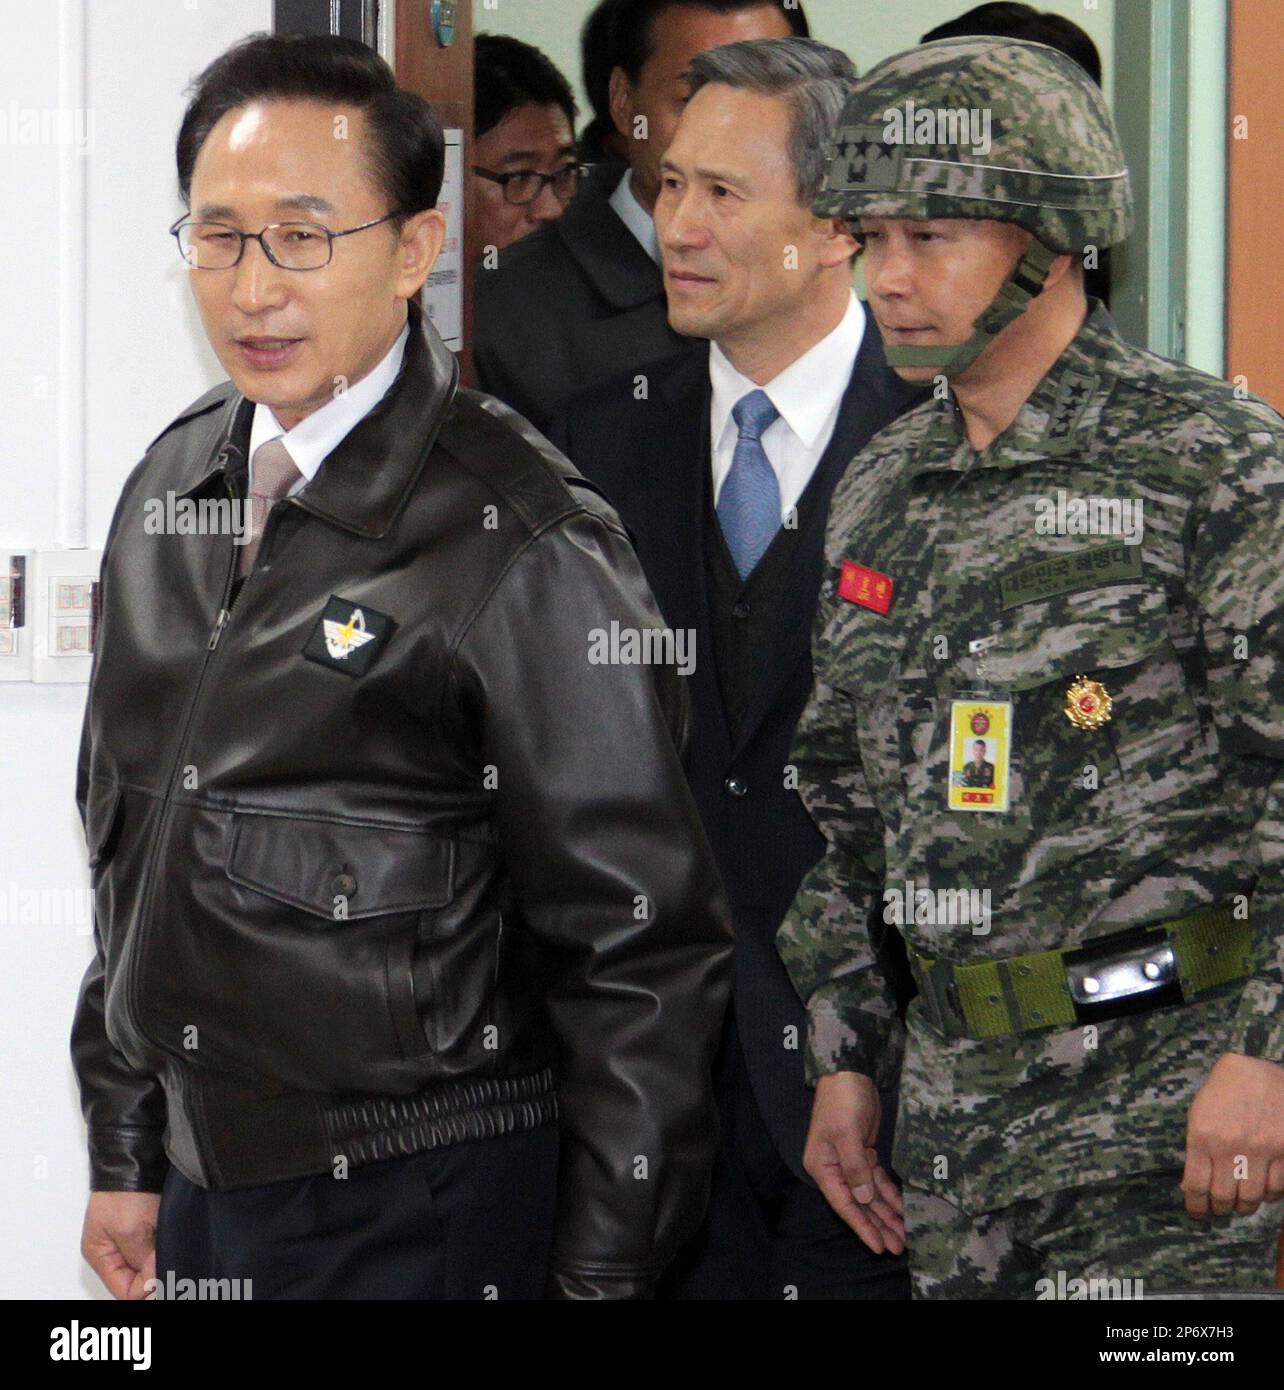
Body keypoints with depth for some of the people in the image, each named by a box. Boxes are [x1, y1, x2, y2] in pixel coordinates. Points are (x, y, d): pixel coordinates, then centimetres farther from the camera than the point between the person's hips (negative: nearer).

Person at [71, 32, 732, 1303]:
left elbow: (638, 952, -13)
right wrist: (125, 1159, 16)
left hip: (431, 1215, -6)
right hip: (205, 1195, 6)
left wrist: (602, 1278, -13)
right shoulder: (169, 492, 7)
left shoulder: (521, 547, -14)